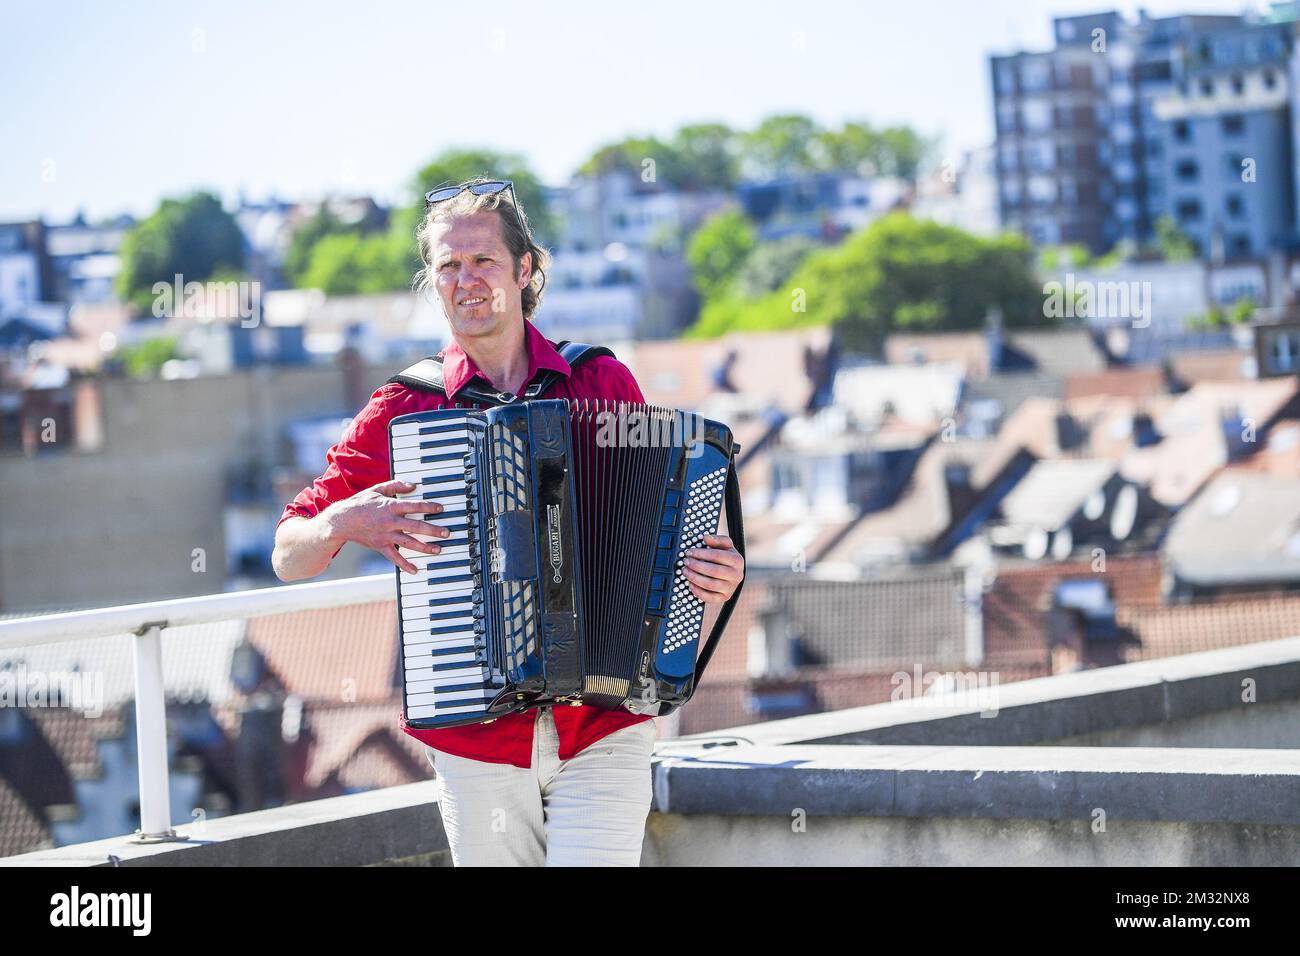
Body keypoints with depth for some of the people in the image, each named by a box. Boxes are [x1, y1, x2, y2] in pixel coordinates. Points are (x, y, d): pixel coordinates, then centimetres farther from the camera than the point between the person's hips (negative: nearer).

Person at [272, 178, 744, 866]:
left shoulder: (604, 385, 5)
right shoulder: (402, 411, 3)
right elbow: (288, 559, 7)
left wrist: (719, 575, -7)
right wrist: (343, 522, -15)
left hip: (604, 732, -1)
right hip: (473, 744, 1)